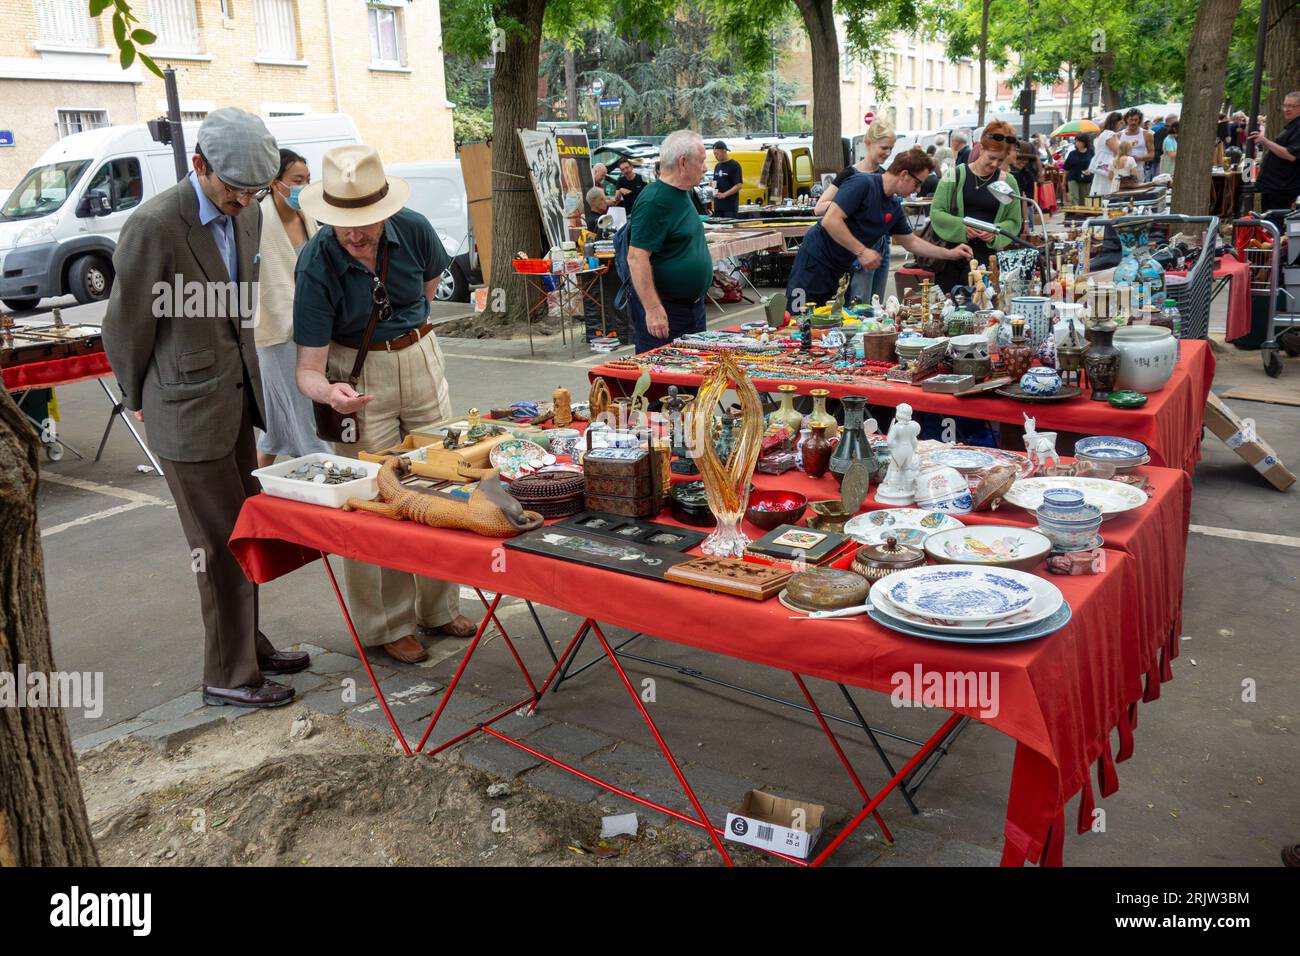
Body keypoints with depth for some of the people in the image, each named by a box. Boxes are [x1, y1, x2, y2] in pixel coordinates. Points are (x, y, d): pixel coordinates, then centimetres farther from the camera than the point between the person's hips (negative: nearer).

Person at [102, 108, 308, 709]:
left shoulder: (247, 215, 5)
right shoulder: (155, 226, -19)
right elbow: (125, 327, -10)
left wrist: (245, 376, 18)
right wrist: (140, 401, 1)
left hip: (236, 399, 8)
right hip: (188, 410, -8)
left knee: (243, 530, 17)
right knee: (221, 542, 0)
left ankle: (248, 646, 33)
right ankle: (228, 675, 14)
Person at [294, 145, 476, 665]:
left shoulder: (414, 230, -15)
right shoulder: (316, 263, -24)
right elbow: (308, 366, -26)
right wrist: (329, 392, -46)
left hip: (421, 358, 4)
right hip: (357, 373, -4)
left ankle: (439, 606, 29)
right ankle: (388, 624, 14)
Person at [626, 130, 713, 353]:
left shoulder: (683, 193, 12)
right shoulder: (654, 201, -19)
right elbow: (636, 258, -25)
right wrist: (653, 309, -28)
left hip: (694, 306, 10)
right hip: (664, 309, -10)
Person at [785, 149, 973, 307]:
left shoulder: (894, 207, 9)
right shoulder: (863, 184, -16)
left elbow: (911, 242, 22)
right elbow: (830, 220, -24)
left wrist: (950, 254, 16)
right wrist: (861, 251, -21)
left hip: (838, 270, 8)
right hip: (815, 262, -8)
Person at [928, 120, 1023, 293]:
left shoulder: (1007, 182, 7)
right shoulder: (954, 175, 2)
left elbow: (1014, 222, 9)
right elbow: (936, 212, -1)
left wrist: (995, 233, -11)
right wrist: (962, 227, -16)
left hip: (986, 255, 0)